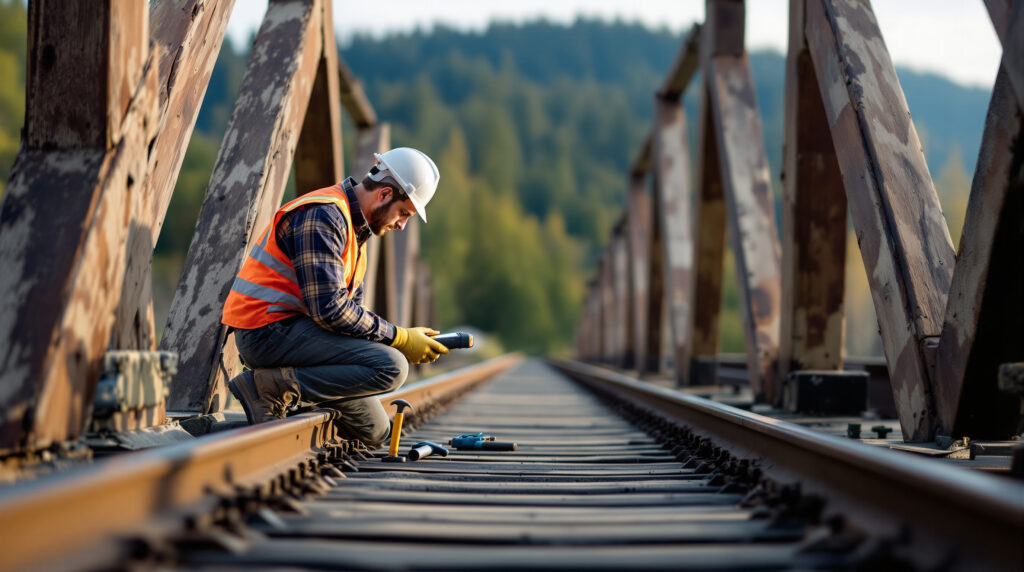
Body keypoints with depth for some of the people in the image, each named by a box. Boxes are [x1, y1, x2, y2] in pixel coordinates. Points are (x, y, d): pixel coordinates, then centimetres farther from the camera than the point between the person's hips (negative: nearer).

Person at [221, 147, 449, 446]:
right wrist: (399, 338, -16)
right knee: (391, 367, -25)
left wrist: (408, 337, 2)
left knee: (374, 432, 11)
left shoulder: (354, 226, 16)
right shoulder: (323, 216, -17)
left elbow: (353, 305, 18)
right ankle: (271, 386, -19)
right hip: (268, 330, -10)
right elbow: (330, 309, -24)